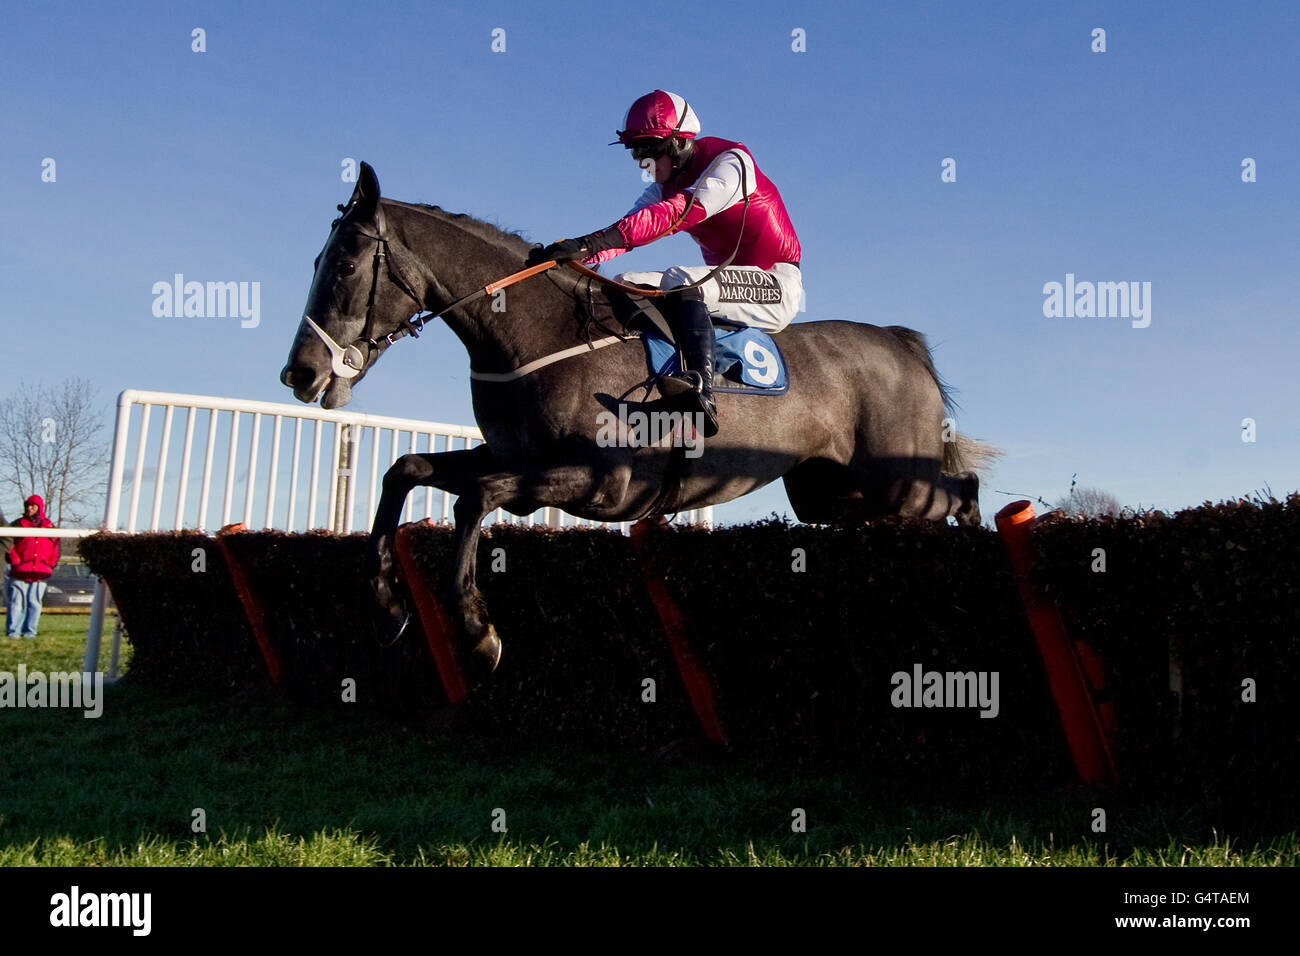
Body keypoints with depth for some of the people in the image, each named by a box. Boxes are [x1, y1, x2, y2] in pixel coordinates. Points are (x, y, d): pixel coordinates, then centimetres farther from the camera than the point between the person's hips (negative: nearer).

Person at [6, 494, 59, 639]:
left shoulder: (49, 526, 14)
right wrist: (15, 562, -7)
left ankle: (30, 631, 10)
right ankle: (12, 631, -1)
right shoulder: (19, 524, 7)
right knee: (17, 602, -5)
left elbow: (55, 549, 17)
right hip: (20, 572, -2)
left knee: (34, 603, 3)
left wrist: (50, 565, 8)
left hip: (40, 573, 2)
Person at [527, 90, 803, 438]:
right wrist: (573, 253, -27)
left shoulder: (731, 161, -14)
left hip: (775, 284, -8)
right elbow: (627, 230, -6)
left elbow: (676, 213, -31)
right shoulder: (664, 187, 10)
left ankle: (702, 392, -49)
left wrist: (591, 242, -41)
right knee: (624, 286, -2)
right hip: (728, 281, 8)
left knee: (680, 281, -35)